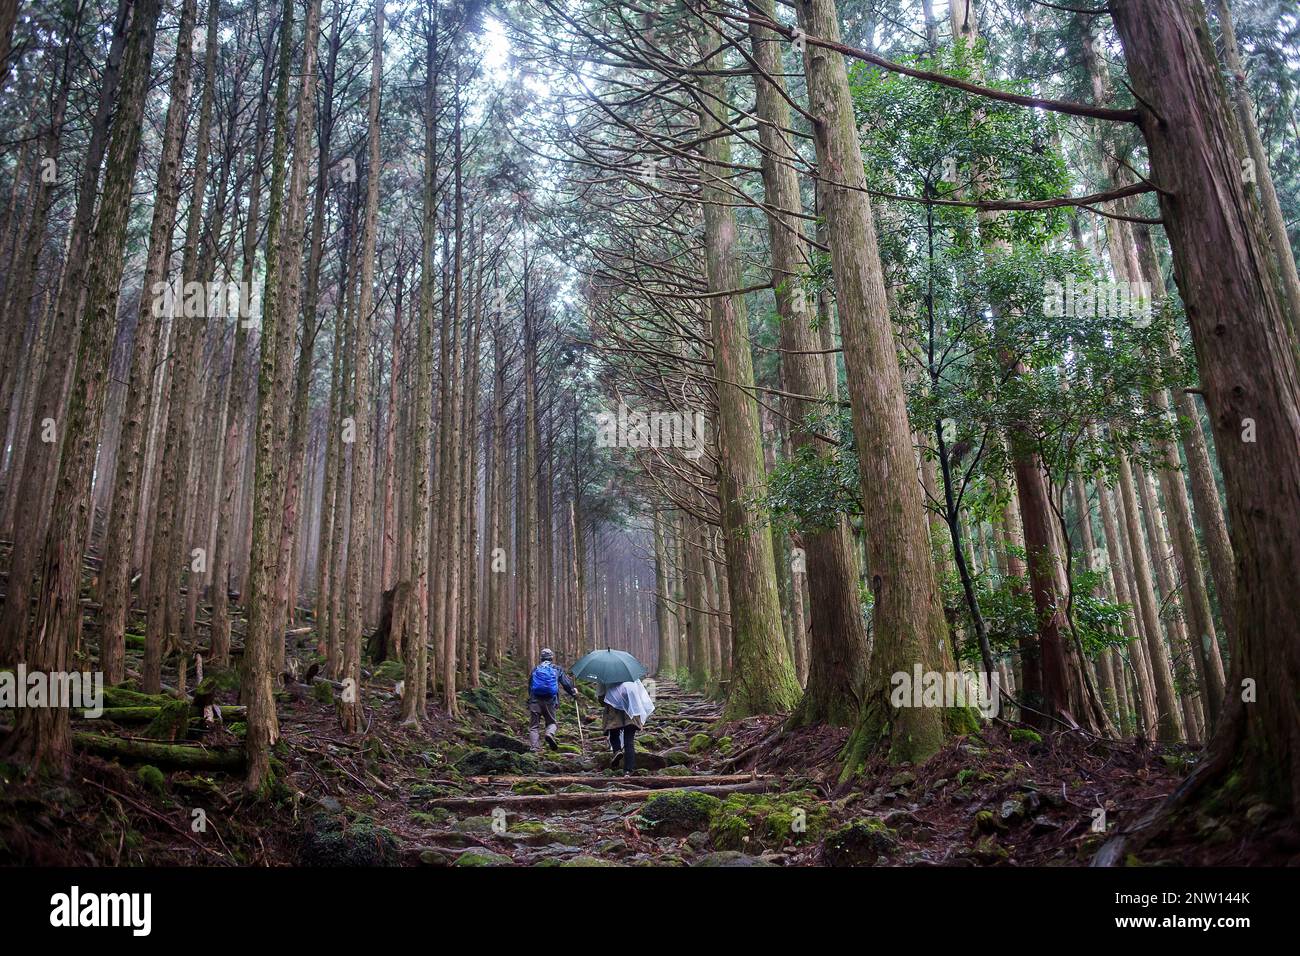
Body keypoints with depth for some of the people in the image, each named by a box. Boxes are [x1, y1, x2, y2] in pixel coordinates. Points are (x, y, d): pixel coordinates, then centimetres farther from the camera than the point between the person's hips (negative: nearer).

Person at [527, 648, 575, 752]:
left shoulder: (535, 669, 15)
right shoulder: (556, 670, 11)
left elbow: (529, 686, 21)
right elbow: (566, 683, 12)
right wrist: (573, 693, 28)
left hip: (535, 700, 1)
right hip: (549, 701, -1)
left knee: (533, 726, 7)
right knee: (551, 722, 16)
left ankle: (535, 748, -6)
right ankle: (550, 734, -16)